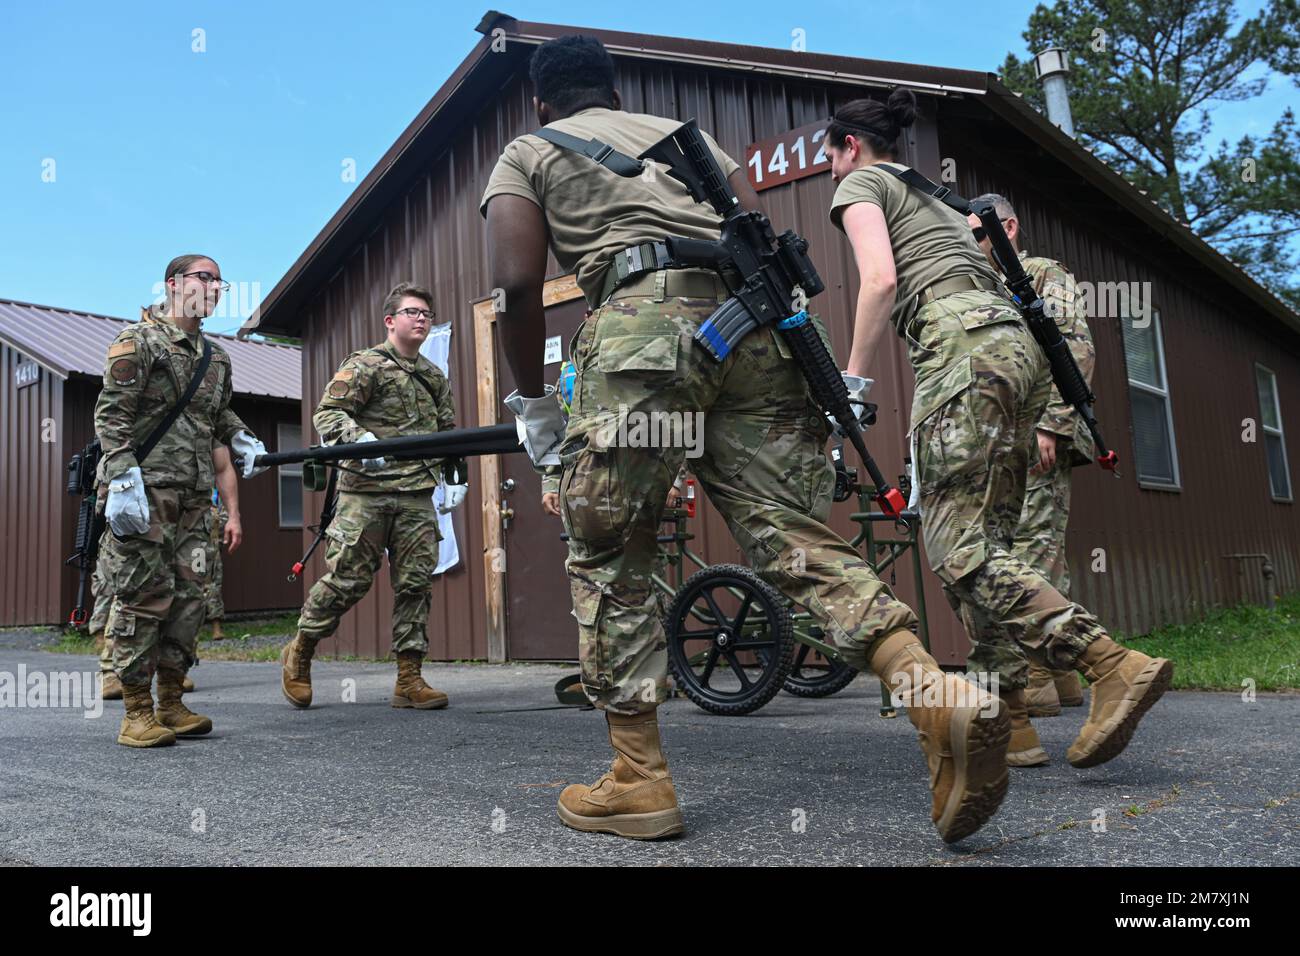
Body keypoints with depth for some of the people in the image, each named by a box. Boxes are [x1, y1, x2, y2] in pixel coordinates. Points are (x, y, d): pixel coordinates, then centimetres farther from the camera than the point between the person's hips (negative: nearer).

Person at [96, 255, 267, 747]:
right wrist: (123, 481, -19)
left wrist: (243, 440, 11)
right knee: (144, 595, -6)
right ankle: (137, 712, 2)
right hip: (146, 488, -7)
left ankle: (170, 705, 15)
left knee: (188, 595, 6)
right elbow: (111, 414, -10)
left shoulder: (216, 356, 18)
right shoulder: (139, 340, -3)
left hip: (193, 494, 7)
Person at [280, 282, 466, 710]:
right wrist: (359, 438, -25)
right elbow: (327, 413, -7)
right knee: (347, 578, -4)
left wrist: (453, 479, 15)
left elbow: (448, 433, 26)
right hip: (367, 490, -5)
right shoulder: (365, 365, 0)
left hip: (417, 497, 6)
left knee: (416, 583, 1)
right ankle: (299, 652, 20)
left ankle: (409, 680, 6)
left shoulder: (435, 378, 19)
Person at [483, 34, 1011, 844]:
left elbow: (517, 283, 5)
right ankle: (940, 693, -16)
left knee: (608, 556, 5)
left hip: (645, 318, -4)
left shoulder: (526, 154, 23)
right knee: (798, 536, 1)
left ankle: (640, 780, 6)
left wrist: (532, 400, 15)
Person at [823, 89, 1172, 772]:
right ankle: (1007, 718, 3)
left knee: (957, 545, -14)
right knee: (985, 540, 5)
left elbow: (880, 281, -9)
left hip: (965, 344, -9)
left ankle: (1115, 665, -22)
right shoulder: (932, 192, 34)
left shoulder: (861, 184, 10)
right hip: (1015, 340, 9)